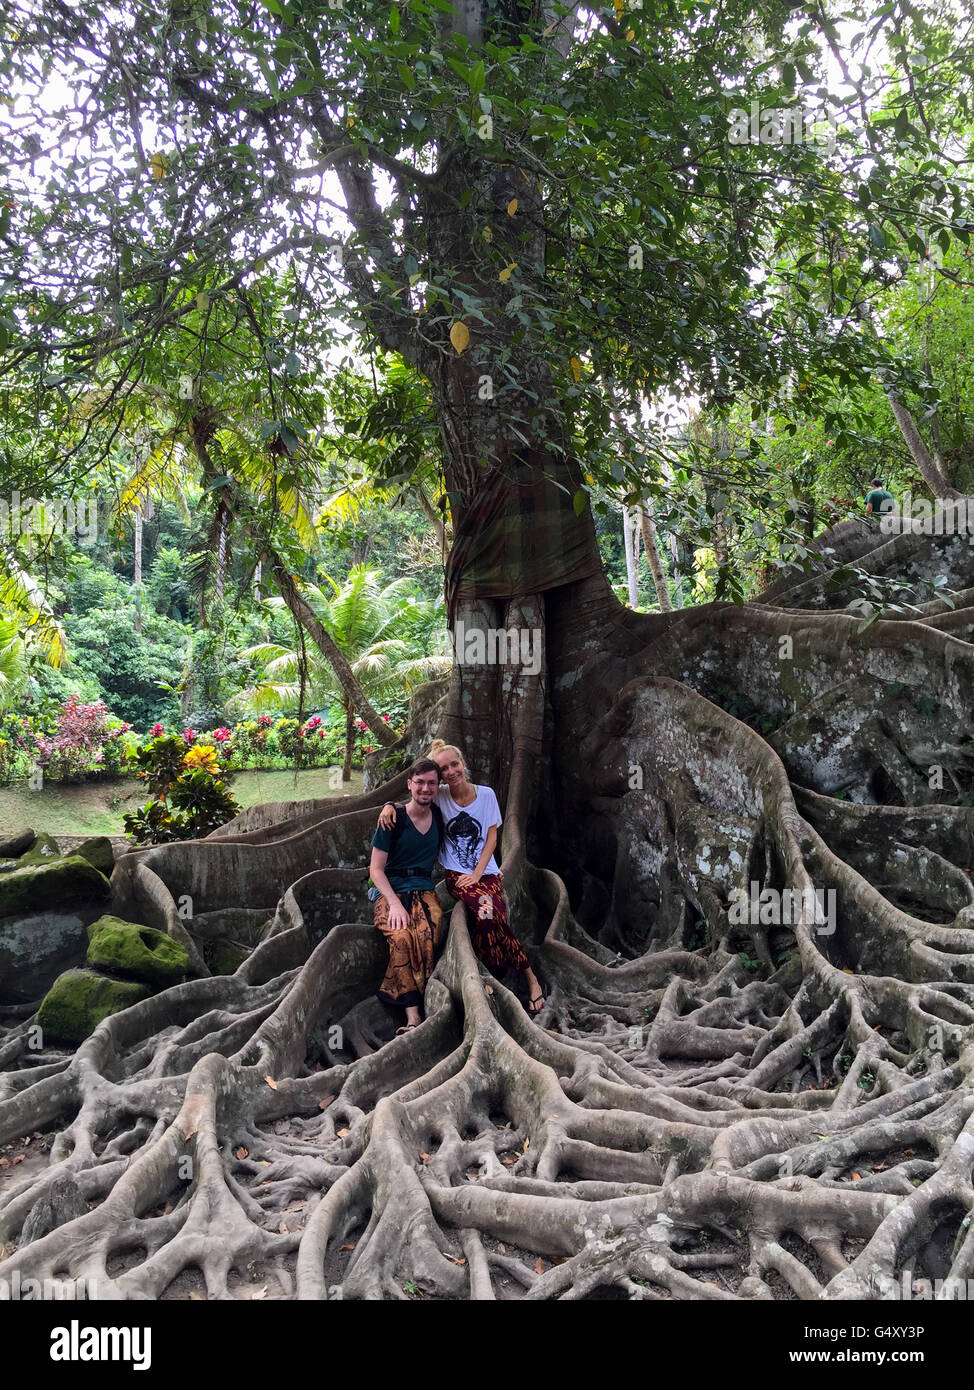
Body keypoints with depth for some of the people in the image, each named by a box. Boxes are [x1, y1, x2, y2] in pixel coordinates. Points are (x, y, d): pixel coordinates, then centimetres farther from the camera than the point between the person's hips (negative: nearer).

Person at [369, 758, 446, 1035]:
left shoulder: (439, 815, 9)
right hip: (390, 890, -3)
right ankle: (413, 1014, -34)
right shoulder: (393, 820, -3)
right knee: (401, 937, -34)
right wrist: (394, 903, -16)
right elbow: (376, 868, -2)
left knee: (429, 934, -33)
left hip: (423, 889, 3)